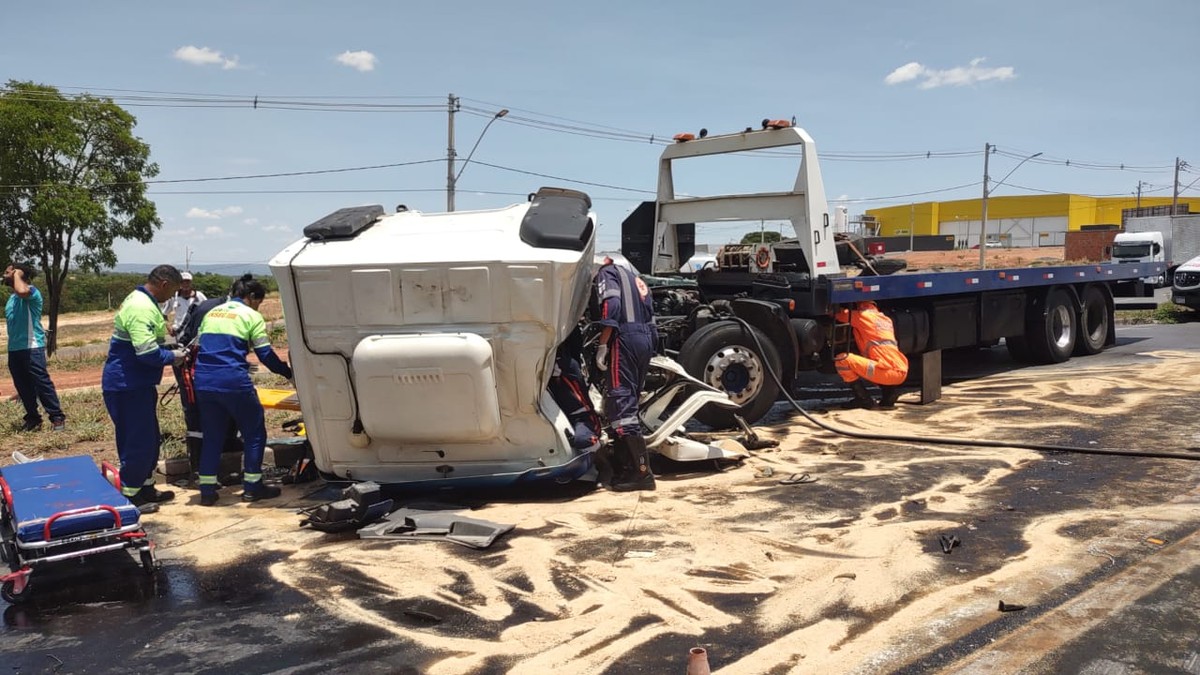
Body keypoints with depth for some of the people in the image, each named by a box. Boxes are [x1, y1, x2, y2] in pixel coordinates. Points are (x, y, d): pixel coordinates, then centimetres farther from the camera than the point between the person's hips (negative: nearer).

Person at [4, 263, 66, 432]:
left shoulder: (31, 291, -9)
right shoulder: (13, 297, 18)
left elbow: (22, 291, -34)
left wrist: (17, 275, -16)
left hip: (32, 347, -9)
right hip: (14, 349, 9)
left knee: (42, 383, -8)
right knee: (23, 386, 11)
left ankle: (57, 417, -5)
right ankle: (33, 419, 19)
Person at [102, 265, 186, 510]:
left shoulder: (142, 301, 13)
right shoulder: (142, 308, -22)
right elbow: (147, 352, -28)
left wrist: (170, 351, 8)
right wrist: (173, 356, -12)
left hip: (138, 384, 11)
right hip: (128, 386, -11)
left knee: (149, 438, 18)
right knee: (138, 440, -4)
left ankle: (145, 488, 29)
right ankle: (129, 496, 5)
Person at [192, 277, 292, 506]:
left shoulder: (211, 313, 20)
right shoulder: (251, 316, 2)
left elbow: (200, 346, 23)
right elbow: (266, 355, -3)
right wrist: (288, 372, 8)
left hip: (203, 381, 6)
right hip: (233, 382, -6)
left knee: (212, 436, 15)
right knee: (254, 433, 8)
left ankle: (207, 490, 14)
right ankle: (252, 487, 9)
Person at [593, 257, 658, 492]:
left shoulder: (607, 274, 5)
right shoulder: (635, 278, 31)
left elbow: (611, 306, -14)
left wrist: (602, 344, -16)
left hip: (624, 338, -9)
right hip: (646, 340, 9)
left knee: (620, 405, -13)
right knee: (629, 403, 13)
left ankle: (642, 472, -21)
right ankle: (623, 465, 16)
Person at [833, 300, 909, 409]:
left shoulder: (861, 315, 3)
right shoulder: (885, 319, 25)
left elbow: (838, 313, 7)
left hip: (887, 372, -8)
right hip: (902, 372, 8)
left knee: (841, 359, -9)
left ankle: (863, 399, -7)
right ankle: (890, 390, 11)